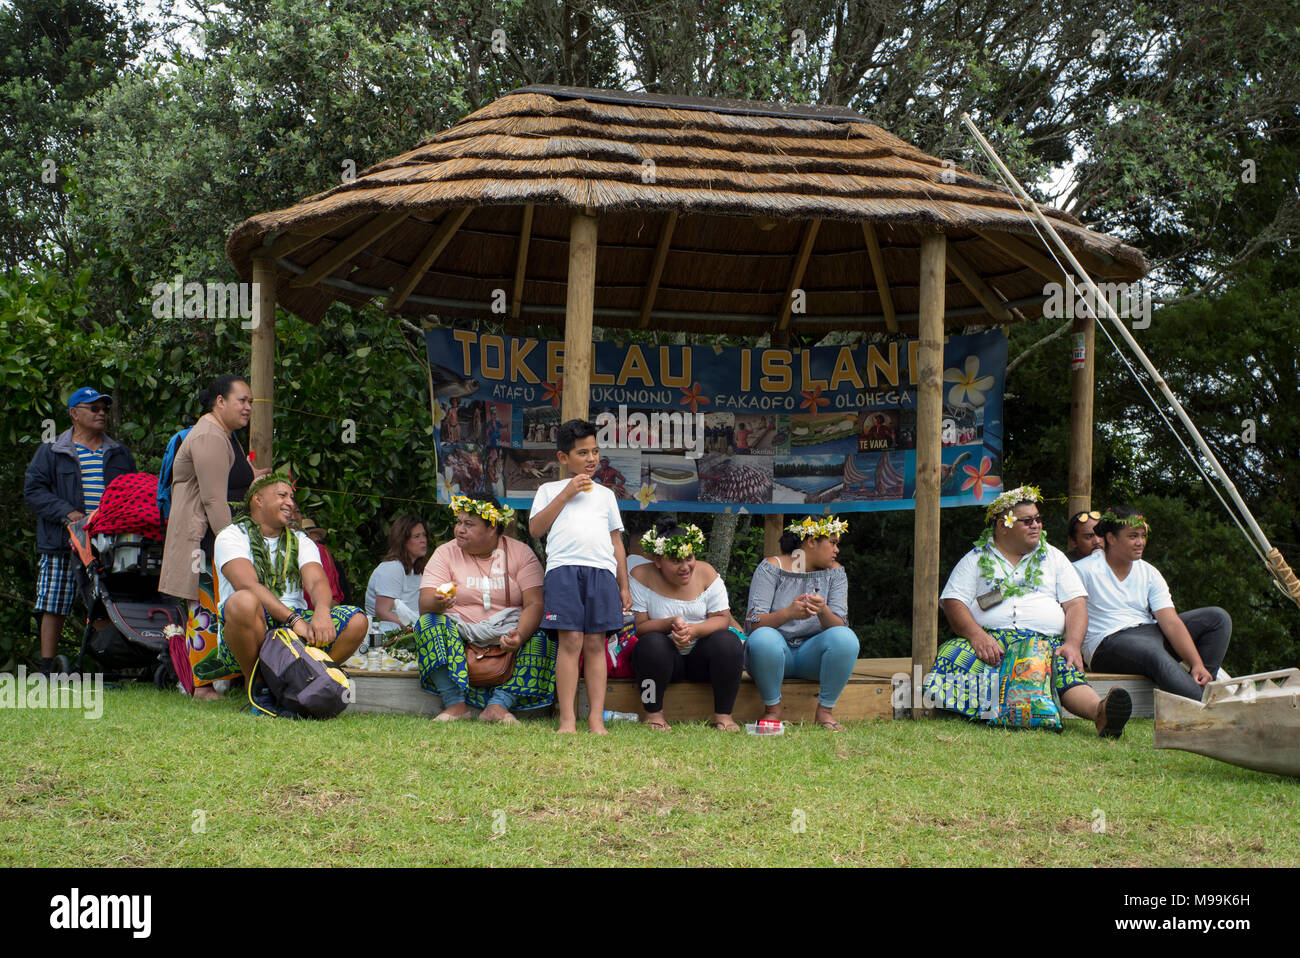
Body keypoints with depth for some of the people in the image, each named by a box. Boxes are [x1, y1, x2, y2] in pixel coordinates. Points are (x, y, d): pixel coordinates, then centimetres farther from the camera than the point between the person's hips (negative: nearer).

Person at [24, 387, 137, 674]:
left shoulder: (120, 454, 20)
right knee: (54, 608, -2)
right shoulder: (51, 452, 9)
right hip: (61, 545, -2)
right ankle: (47, 668, 3)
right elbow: (33, 490, 1)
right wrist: (67, 513, -12)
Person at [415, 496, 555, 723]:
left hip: (506, 630, 0)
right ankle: (455, 703, -31)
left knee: (540, 639, -27)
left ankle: (499, 704, -33)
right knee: (428, 623, -28)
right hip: (459, 631, 0)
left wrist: (520, 635, -30)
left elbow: (535, 604, -9)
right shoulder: (445, 554, 3)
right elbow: (425, 604, -9)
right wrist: (438, 603, -35)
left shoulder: (520, 553, 1)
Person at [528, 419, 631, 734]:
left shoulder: (605, 494, 26)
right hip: (564, 567, -2)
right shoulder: (549, 490, 18)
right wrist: (566, 494, 1)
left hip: (602, 569, 2)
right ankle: (567, 720, -12)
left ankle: (596, 720, -6)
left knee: (596, 643, -4)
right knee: (571, 640, -12)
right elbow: (536, 529, 4)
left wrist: (624, 586, 16)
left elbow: (616, 541, 24)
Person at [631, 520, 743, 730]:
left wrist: (694, 630, -26)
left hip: (701, 657, 2)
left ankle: (723, 715, -15)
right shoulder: (642, 577, -7)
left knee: (728, 641, -27)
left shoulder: (706, 573, -2)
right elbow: (639, 627, -11)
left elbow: (723, 618, -6)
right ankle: (653, 714, -17)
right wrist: (671, 623, -29)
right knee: (652, 643, -34)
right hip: (664, 657, -2)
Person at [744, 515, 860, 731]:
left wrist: (823, 612, -30)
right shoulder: (771, 567, -6)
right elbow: (754, 623, -16)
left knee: (846, 638, -27)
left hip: (811, 654, 3)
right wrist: (788, 613, -35)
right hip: (777, 651, -3)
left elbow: (839, 625, -6)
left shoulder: (834, 572, 5)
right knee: (763, 639, -36)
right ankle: (772, 710, -15)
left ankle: (825, 711, -14)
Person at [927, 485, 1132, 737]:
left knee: (1067, 671, -35)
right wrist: (977, 636, -15)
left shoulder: (1054, 557, 24)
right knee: (952, 655, -35)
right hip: (989, 639, 0)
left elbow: (1075, 605, 14)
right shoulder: (976, 560, 18)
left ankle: (1100, 710, -63)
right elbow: (953, 603, 6)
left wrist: (1073, 644, -7)